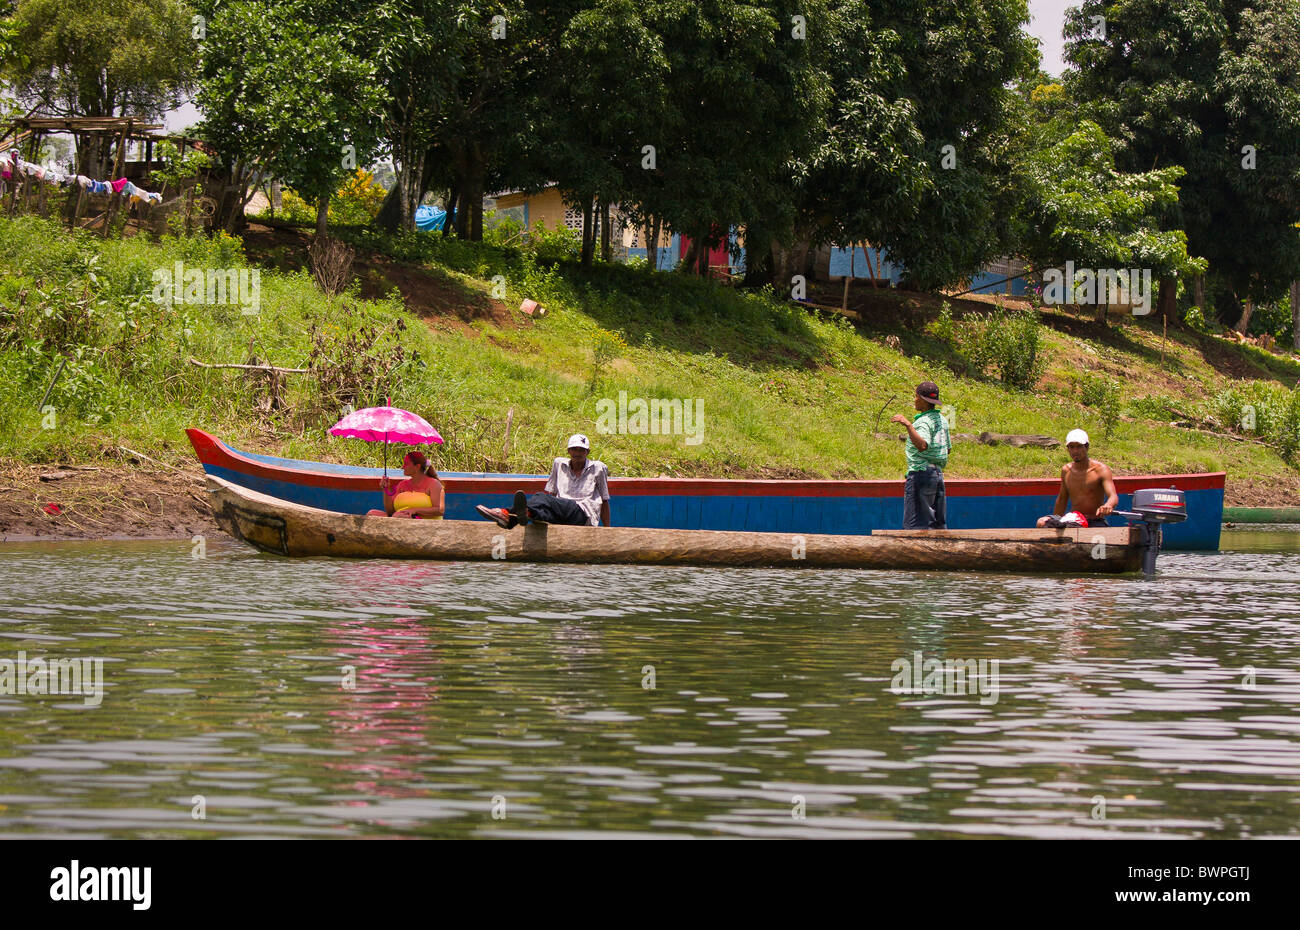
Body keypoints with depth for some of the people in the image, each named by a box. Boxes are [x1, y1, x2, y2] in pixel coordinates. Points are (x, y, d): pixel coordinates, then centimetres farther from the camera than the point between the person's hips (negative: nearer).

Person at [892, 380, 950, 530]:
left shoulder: (923, 422, -15)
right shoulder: (941, 419, 14)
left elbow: (922, 446, -33)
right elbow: (948, 448, 23)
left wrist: (908, 424, -38)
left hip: (921, 473, -9)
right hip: (938, 472, 9)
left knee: (915, 523, -9)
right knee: (938, 523, 11)